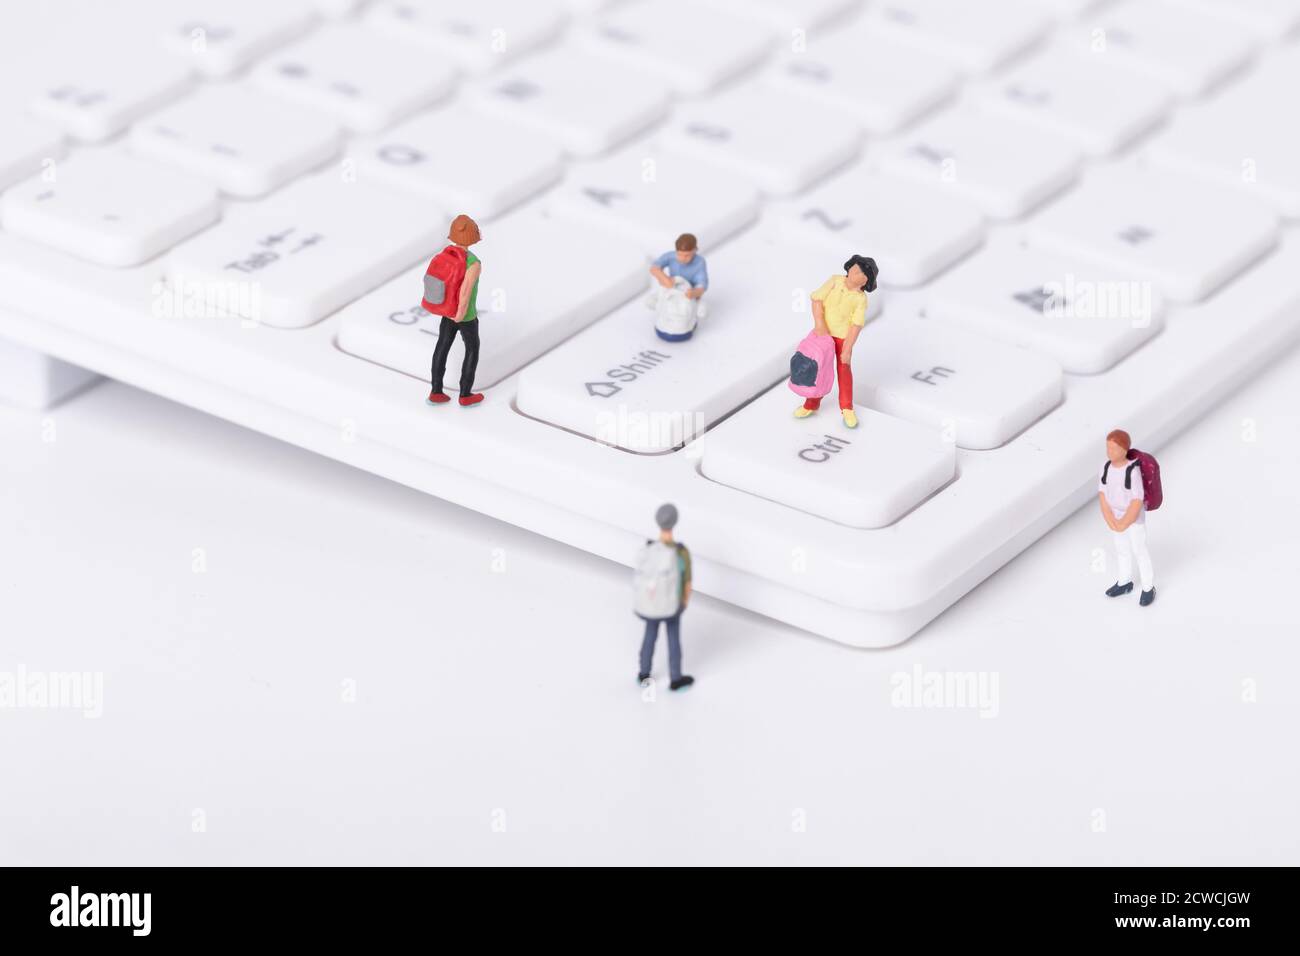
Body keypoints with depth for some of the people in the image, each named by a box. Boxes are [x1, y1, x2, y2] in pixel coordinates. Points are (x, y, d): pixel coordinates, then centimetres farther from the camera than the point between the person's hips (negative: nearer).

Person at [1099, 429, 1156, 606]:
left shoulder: (1133, 471, -29)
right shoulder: (1106, 467, -11)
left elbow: (1137, 502, -25)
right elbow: (1102, 495, -6)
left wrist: (1123, 525, -18)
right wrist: (1111, 522, -13)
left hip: (1135, 518, -6)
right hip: (1115, 515, 6)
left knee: (1140, 551, 10)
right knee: (1121, 549, 22)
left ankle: (1148, 587, 29)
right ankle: (1125, 583, 42)